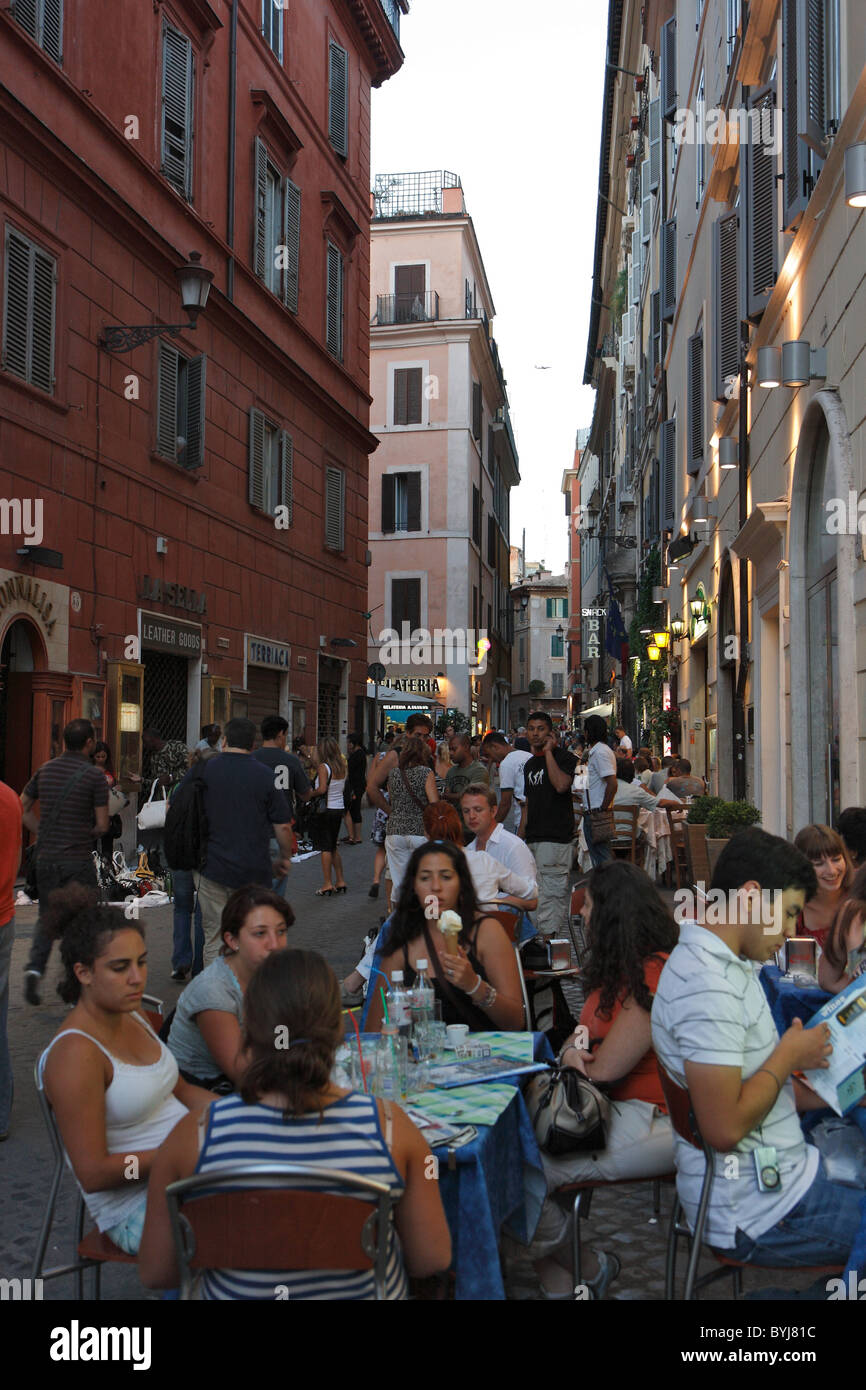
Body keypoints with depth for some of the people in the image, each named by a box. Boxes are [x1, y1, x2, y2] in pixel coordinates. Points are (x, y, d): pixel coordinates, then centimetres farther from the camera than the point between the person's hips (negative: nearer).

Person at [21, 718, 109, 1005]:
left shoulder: (45, 770, 5)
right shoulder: (94, 776, -10)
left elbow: (22, 808, 11)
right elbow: (102, 826, -10)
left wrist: (42, 834, 12)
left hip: (45, 857, 5)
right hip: (77, 860, -4)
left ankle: (34, 967, -1)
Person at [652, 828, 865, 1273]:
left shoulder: (727, 965, 9)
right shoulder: (708, 985, -24)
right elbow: (724, 1128, -27)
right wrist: (789, 1055, -14)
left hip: (777, 1175, 10)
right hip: (757, 1213, -10)